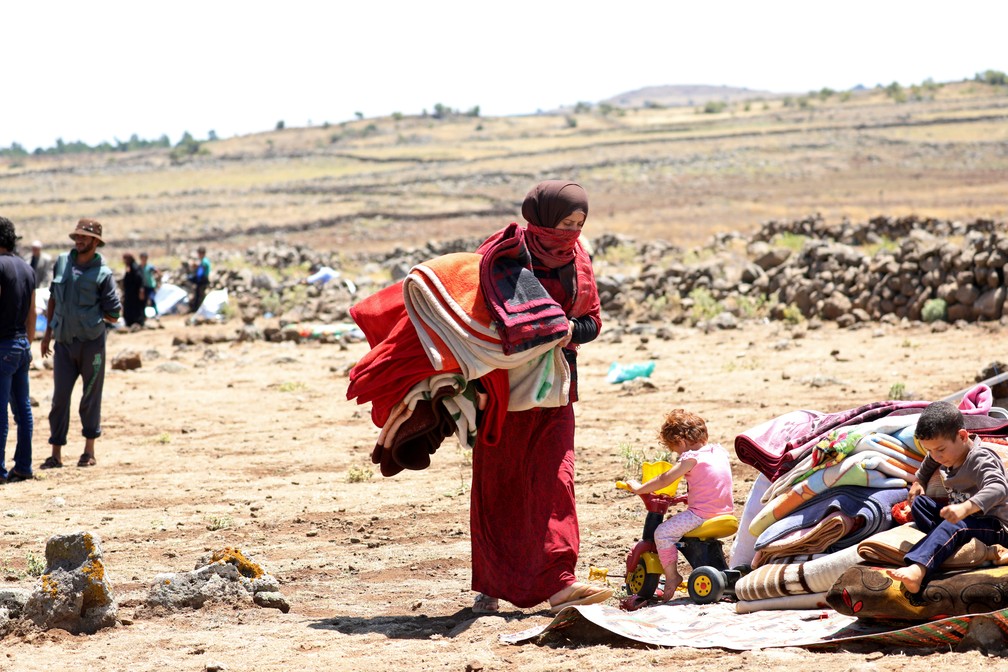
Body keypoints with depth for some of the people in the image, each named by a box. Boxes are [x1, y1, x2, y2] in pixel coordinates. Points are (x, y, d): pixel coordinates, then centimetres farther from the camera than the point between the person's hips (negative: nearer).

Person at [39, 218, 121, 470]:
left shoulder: (103, 273, -6)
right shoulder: (62, 262, 7)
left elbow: (113, 315, -4)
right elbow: (53, 298, 16)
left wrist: (88, 316, 0)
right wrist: (48, 332, 15)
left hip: (91, 342, -3)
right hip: (63, 342, 3)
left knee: (91, 397, 5)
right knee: (60, 397, 1)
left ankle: (89, 451, 17)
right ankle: (56, 453, 5)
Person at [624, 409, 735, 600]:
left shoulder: (691, 458, -11)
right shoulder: (719, 451, 12)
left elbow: (665, 479, -13)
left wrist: (639, 489, -4)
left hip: (702, 513, -9)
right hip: (724, 512, 9)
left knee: (662, 532, -7)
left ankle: (671, 575, -7)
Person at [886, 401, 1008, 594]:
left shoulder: (981, 460, -22)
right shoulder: (949, 454, 5)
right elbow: (929, 463, 32)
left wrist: (965, 508, -56)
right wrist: (918, 481, 15)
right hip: (961, 518, 10)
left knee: (953, 526, -38)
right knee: (919, 502, 2)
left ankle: (917, 570, -62)